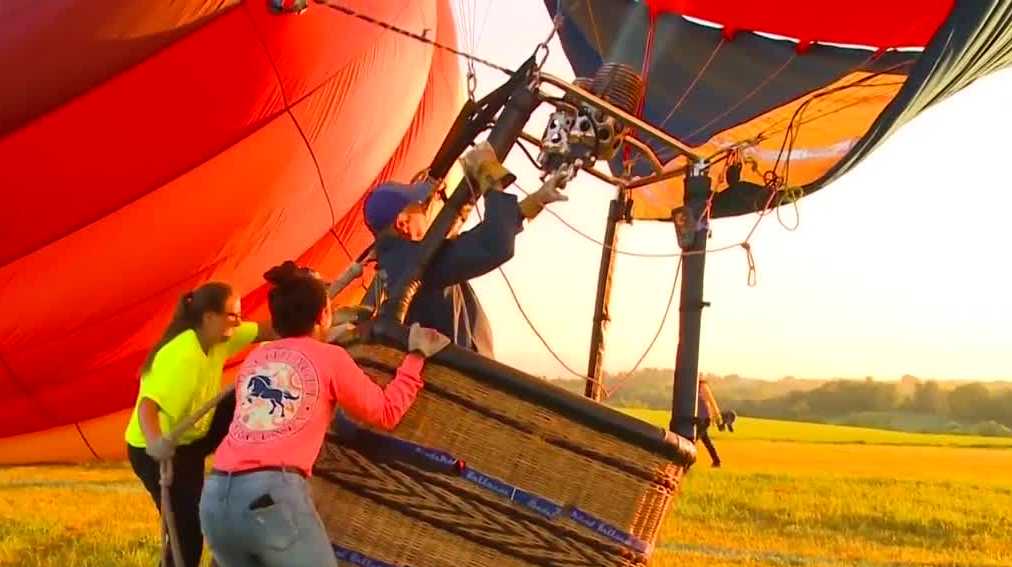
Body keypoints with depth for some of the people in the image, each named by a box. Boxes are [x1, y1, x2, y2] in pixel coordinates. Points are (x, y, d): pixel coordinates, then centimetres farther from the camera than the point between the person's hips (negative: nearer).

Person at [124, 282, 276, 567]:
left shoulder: (218, 339, -6)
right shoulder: (182, 356, -33)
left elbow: (268, 331, -2)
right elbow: (148, 404, -44)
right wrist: (154, 442, -62)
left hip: (191, 438, 9)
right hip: (158, 451, -9)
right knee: (187, 532, -10)